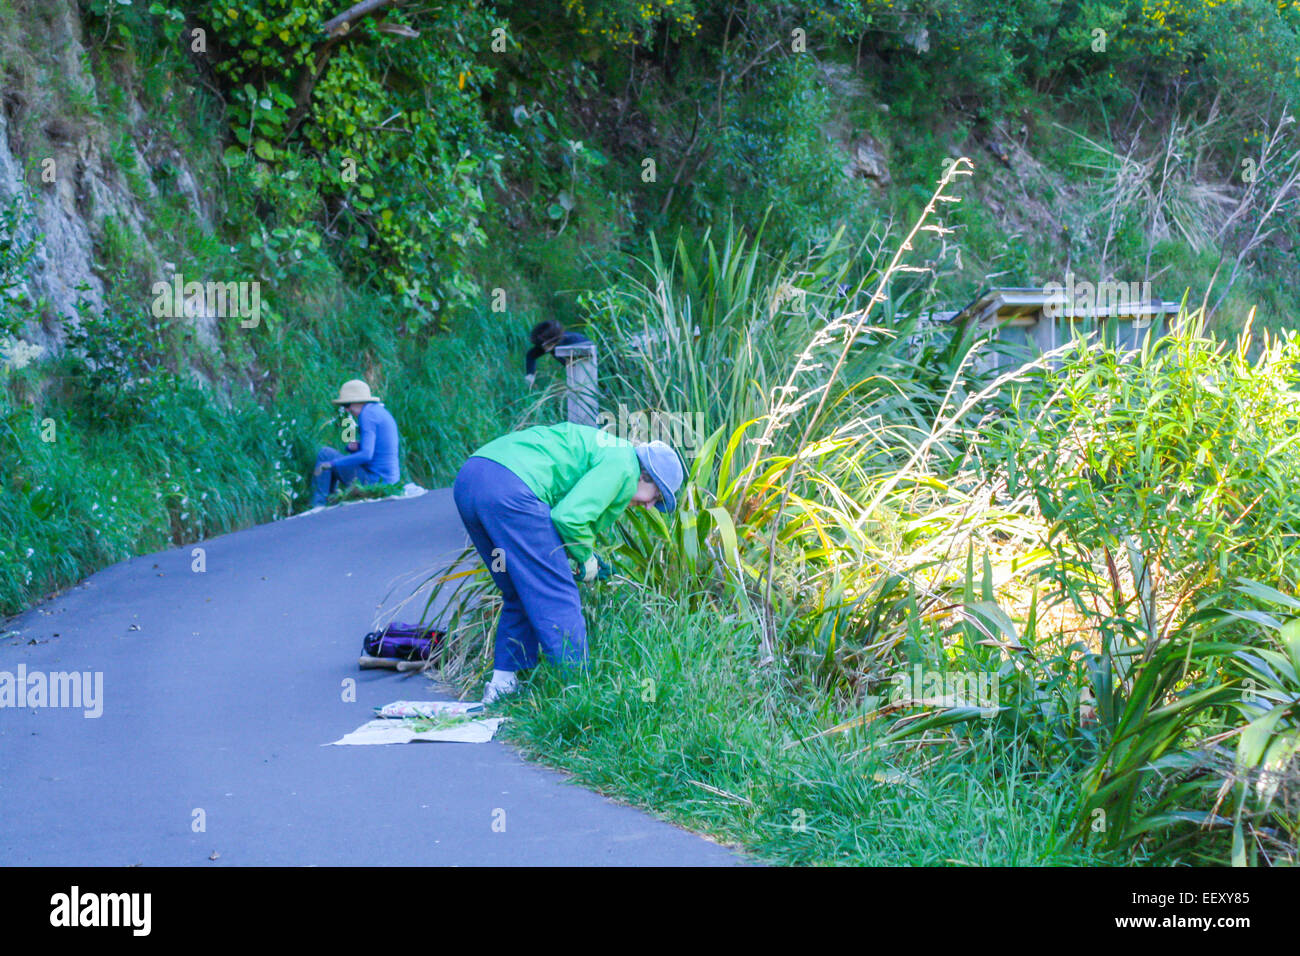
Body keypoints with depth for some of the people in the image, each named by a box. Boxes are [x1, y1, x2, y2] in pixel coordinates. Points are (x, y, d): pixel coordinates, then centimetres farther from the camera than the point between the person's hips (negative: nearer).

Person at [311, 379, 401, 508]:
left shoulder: (367, 415, -15)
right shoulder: (380, 411, 16)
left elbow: (366, 455, -25)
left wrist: (332, 463, -20)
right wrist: (354, 447, 2)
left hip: (372, 480, -10)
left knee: (325, 454, 1)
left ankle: (318, 505, 1)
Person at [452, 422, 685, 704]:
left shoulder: (606, 447, 30)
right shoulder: (622, 463, -1)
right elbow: (570, 517, -12)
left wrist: (586, 558, 23)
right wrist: (586, 558, 6)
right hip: (510, 489, -10)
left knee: (520, 596, 21)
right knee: (557, 597, -3)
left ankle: (501, 685, 22)